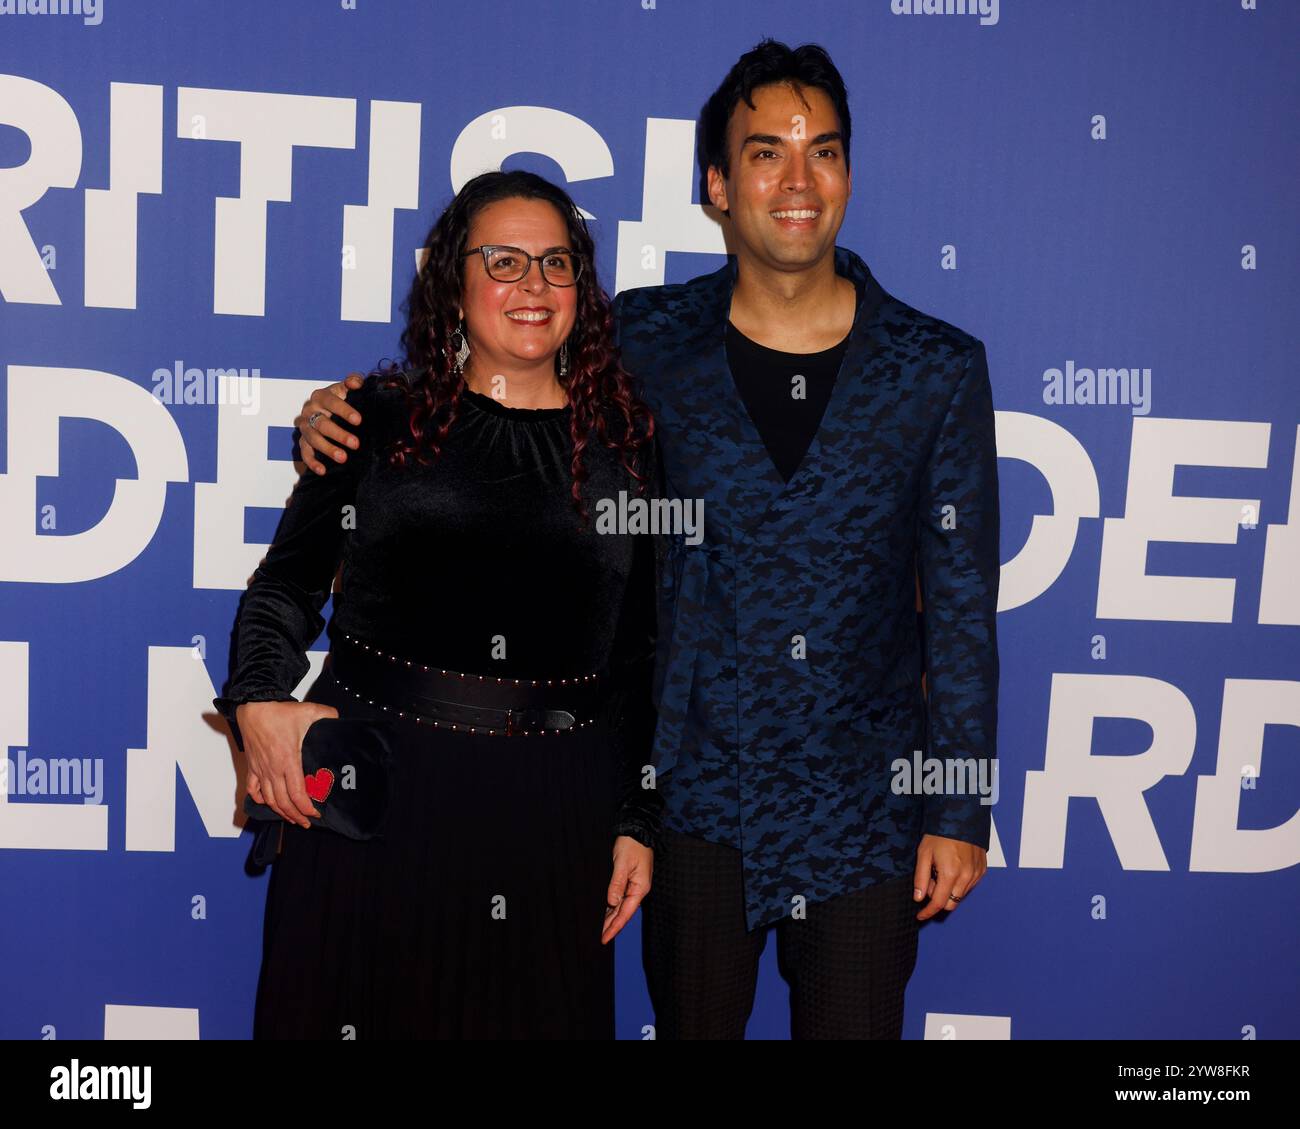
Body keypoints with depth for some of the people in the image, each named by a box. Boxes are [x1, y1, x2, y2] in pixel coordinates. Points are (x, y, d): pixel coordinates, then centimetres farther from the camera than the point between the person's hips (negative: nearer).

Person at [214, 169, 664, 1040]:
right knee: (354, 1010, 11)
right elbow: (288, 581, 7)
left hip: (551, 804, 1)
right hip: (369, 786, 0)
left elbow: (642, 651, 5)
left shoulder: (627, 443, 4)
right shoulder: (379, 419, 4)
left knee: (535, 1014, 11)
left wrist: (639, 823, 4)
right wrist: (261, 699, -11)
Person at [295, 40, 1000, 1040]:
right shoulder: (646, 341, -5)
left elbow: (962, 600, -1)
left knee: (854, 1027, 13)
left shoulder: (939, 369, -4)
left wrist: (961, 808, -1)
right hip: (699, 787, 0)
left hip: (868, 805, 0)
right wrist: (353, 406, -8)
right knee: (692, 1023, 16)